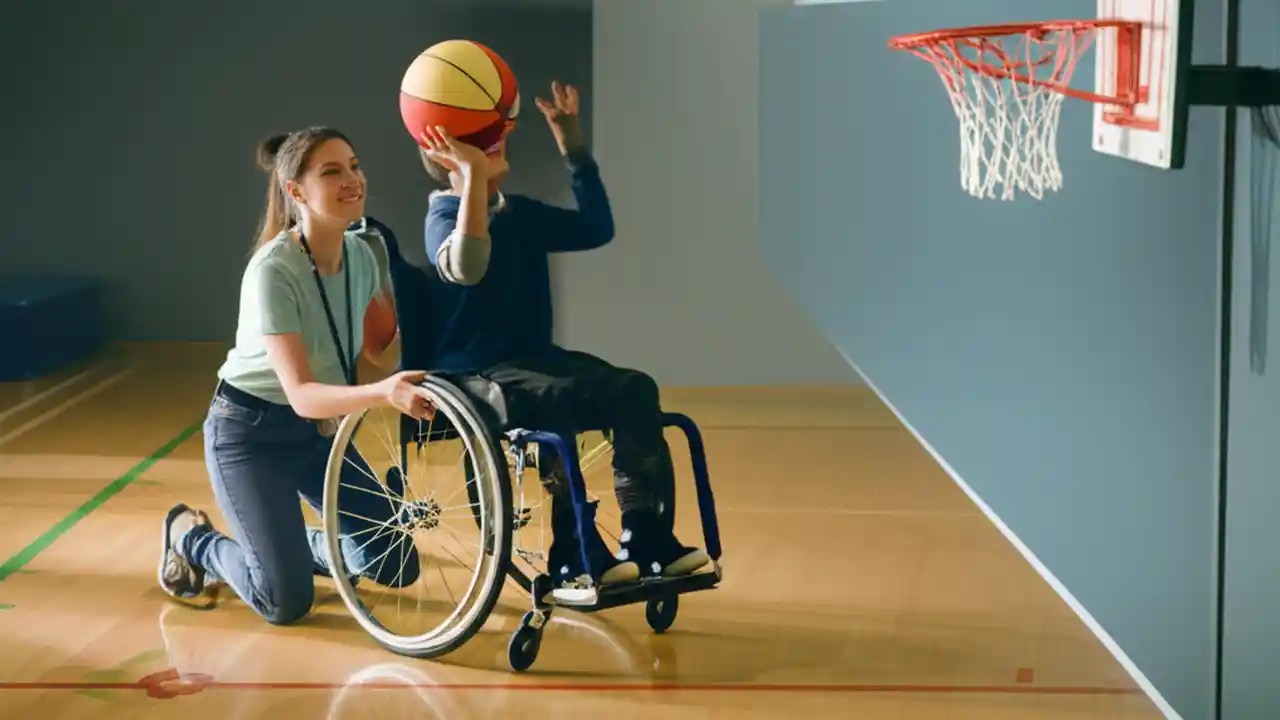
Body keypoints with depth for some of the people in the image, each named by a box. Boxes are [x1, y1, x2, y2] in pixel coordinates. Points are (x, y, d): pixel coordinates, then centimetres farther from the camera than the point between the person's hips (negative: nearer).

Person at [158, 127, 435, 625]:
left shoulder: (360, 254, -8)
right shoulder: (273, 271, -29)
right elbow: (301, 394, -34)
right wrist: (382, 393, -50)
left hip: (316, 429, 7)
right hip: (250, 432, -6)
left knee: (396, 567, 1)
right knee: (288, 603, -9)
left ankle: (294, 544, 26)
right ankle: (189, 539, 18)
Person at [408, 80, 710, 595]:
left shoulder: (520, 213, 14)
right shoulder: (446, 217, -10)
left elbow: (596, 228, 16)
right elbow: (466, 268, -33)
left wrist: (571, 144, 13)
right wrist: (474, 173, -37)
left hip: (533, 358, 8)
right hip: (475, 374, -8)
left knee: (634, 389, -14)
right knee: (558, 402, -37)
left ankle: (646, 538, -13)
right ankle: (574, 561, -30)